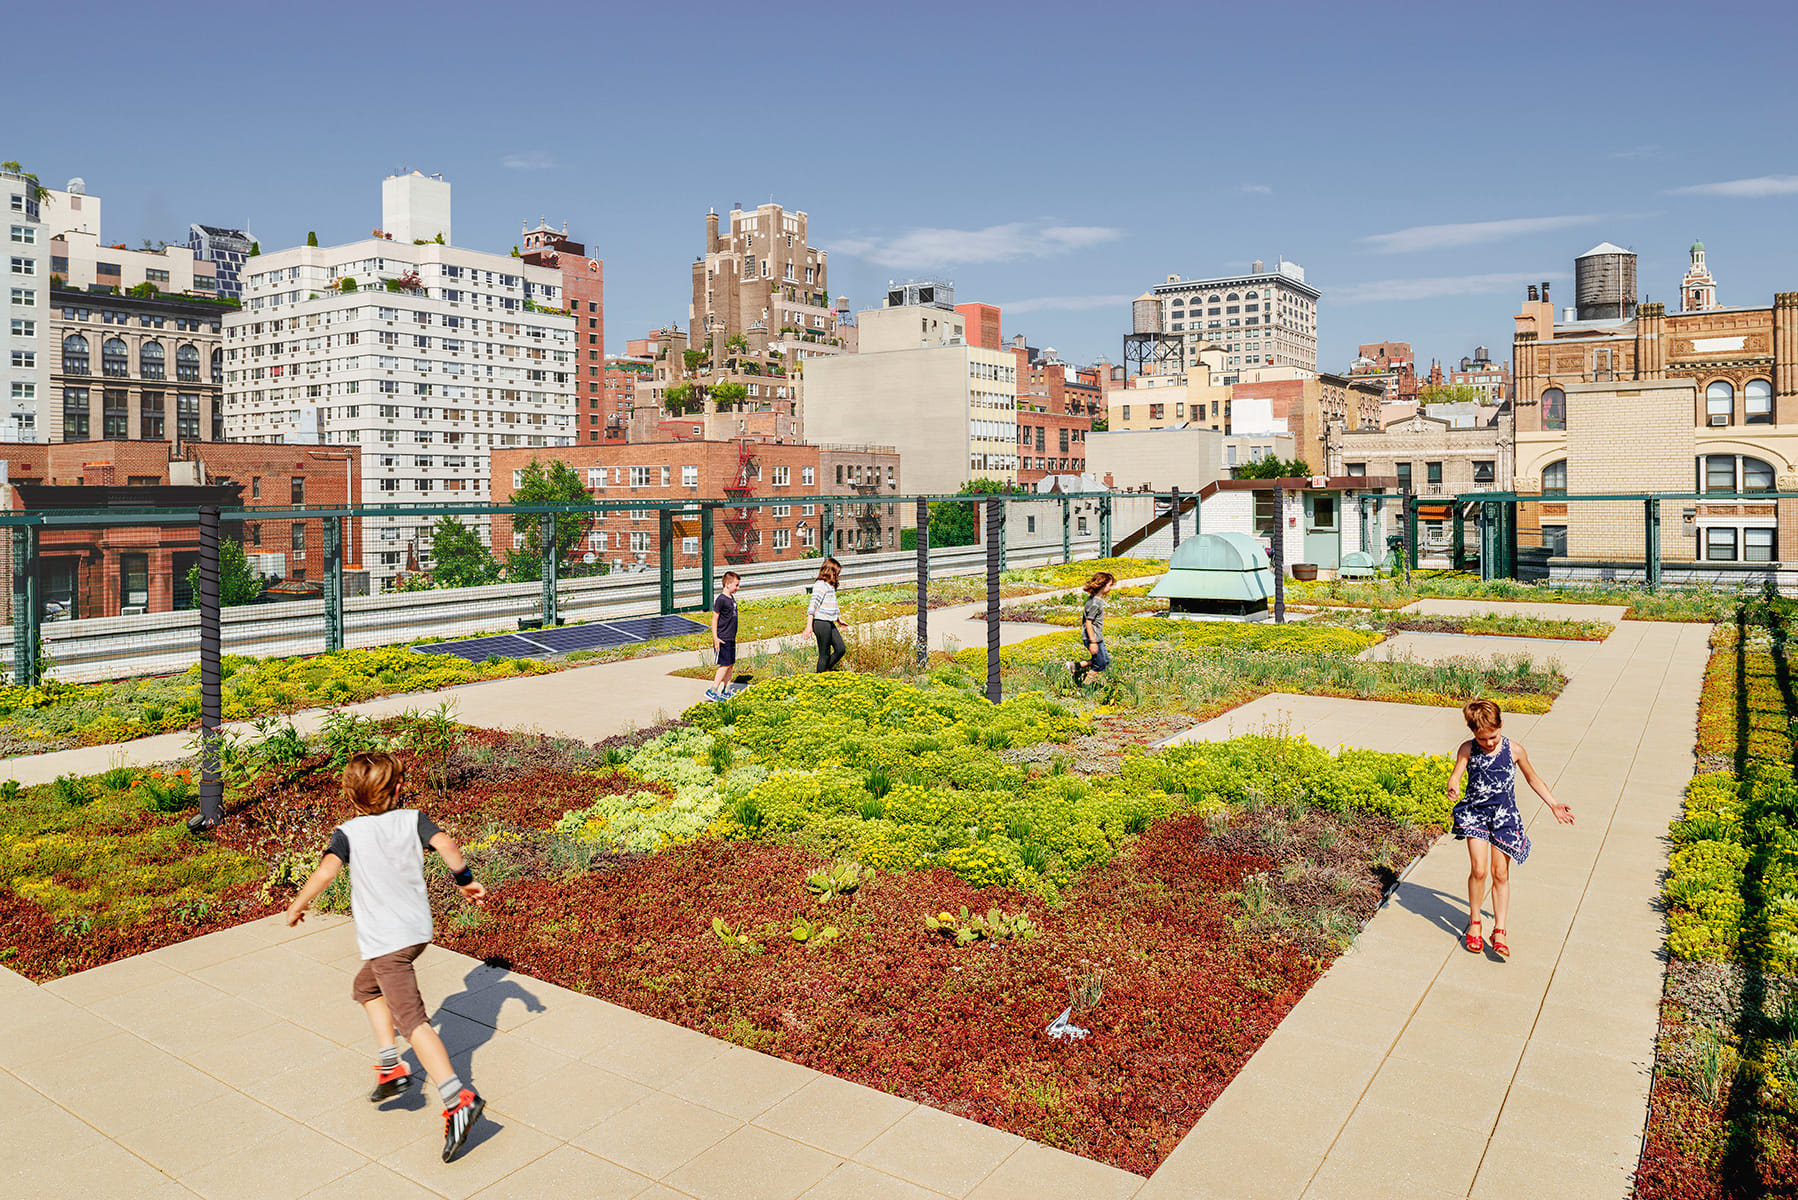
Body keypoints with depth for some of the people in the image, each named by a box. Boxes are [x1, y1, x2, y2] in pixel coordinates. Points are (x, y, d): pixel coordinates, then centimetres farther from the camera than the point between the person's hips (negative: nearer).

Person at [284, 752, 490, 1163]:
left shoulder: (349, 832, -6)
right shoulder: (412, 819, 1)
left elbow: (326, 870, -21)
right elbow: (446, 844, -14)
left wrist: (297, 906, -5)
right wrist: (465, 879, 0)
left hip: (385, 941, -5)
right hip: (417, 929, 5)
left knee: (412, 1020, -11)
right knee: (366, 987, 30)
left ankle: (458, 1099, -23)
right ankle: (391, 1067, 24)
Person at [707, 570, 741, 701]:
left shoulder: (732, 598, 13)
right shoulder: (721, 599, -14)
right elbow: (714, 619, -13)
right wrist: (715, 638, -18)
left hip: (731, 639, 9)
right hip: (723, 639, -9)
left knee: (731, 665, 10)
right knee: (725, 665, -9)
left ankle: (726, 691, 18)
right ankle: (712, 691, -6)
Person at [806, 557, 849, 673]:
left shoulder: (830, 586, 17)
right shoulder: (820, 585, -13)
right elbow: (813, 604, -20)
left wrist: (839, 620, 38)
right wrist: (809, 625, -27)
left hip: (830, 623, 9)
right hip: (821, 623, -9)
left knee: (841, 649, 7)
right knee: (825, 654, -4)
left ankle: (826, 670, 20)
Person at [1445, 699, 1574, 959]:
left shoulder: (1514, 750, 0)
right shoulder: (1467, 750, -3)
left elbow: (1533, 779, 14)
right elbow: (1455, 775, -12)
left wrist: (1553, 804, 11)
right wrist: (1453, 789, -35)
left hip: (1504, 815, 1)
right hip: (1475, 812, -1)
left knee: (1500, 873, 0)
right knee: (1478, 870, -10)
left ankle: (1499, 931, 7)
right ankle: (1474, 923, 10)